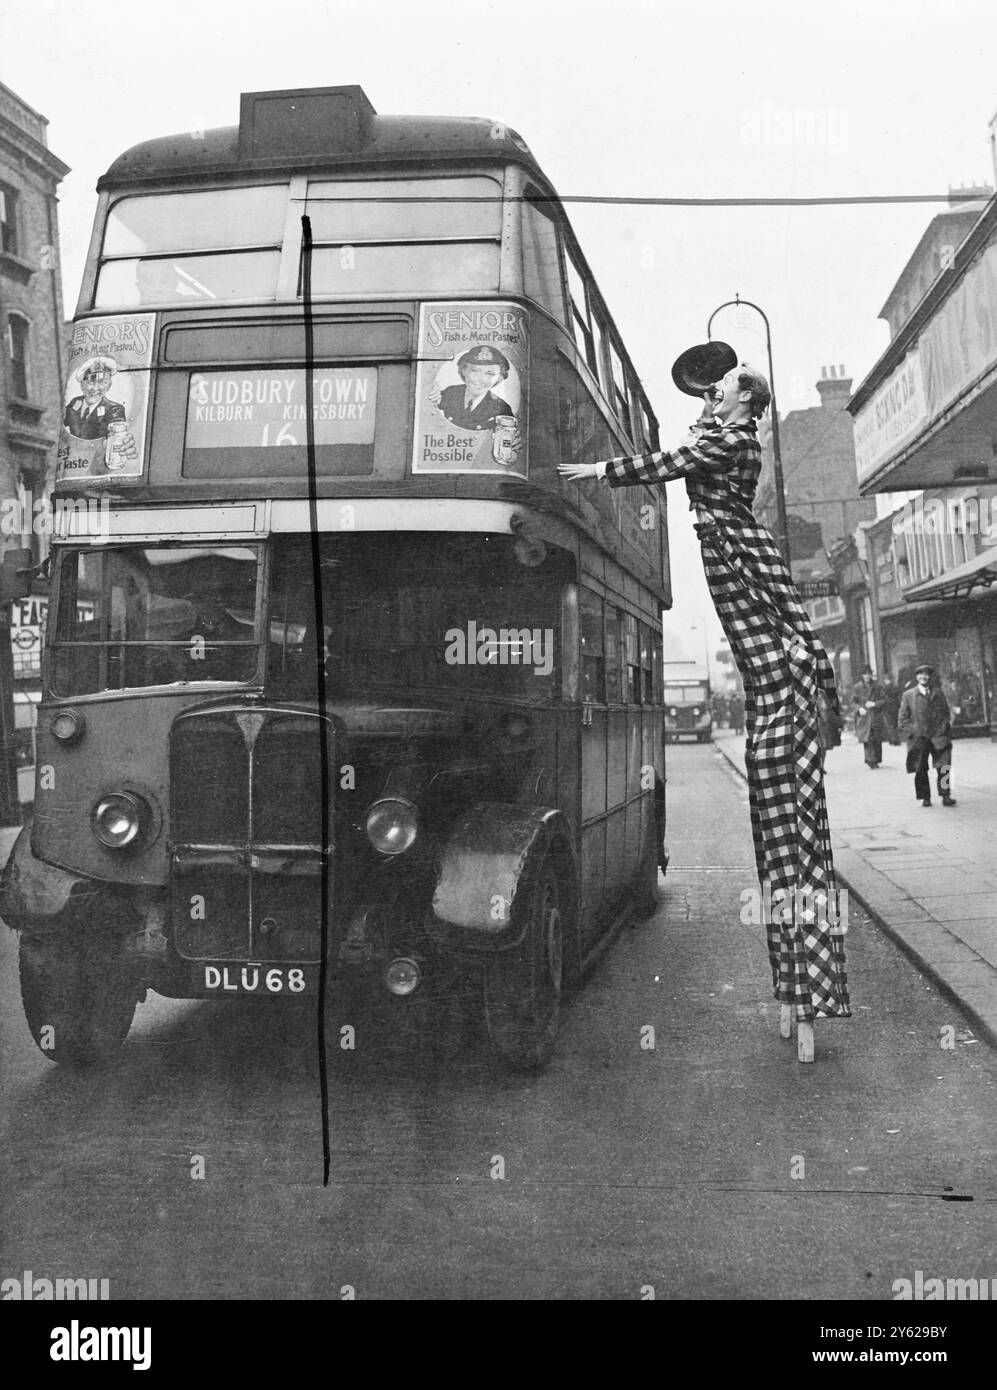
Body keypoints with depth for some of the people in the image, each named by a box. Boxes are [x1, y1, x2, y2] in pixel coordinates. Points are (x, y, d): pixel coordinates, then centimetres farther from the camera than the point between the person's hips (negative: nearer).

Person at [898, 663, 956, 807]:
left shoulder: (938, 693, 16)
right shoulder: (908, 695, 7)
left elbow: (946, 713, 17)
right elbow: (903, 718, 6)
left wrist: (945, 729, 3)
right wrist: (911, 732, -4)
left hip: (938, 736, 1)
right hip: (918, 739, -1)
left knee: (944, 767, -9)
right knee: (920, 770, 2)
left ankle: (945, 796, -5)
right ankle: (924, 797, 11)